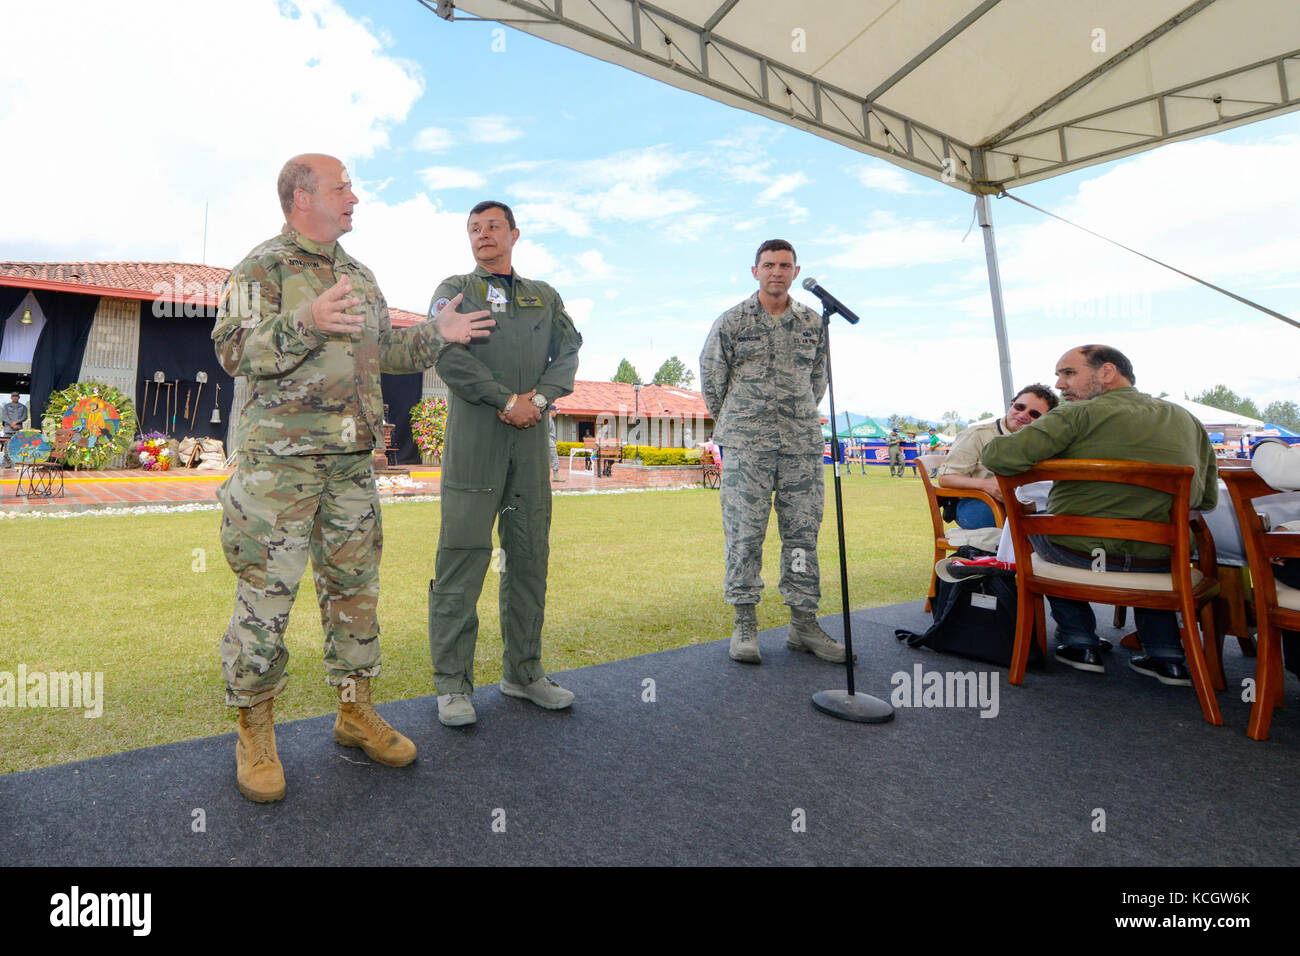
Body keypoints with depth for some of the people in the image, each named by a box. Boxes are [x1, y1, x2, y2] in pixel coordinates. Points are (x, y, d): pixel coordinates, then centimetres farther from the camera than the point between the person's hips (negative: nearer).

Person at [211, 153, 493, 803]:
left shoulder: (358, 275, 19)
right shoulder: (263, 267, -2)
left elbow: (381, 350, 25)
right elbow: (232, 349, -13)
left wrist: (435, 333, 14)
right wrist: (306, 322, -27)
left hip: (353, 459, 7)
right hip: (281, 460, -6)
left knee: (355, 586, 10)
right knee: (266, 591, -1)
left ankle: (355, 711, 24)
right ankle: (254, 731, 16)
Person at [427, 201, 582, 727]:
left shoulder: (544, 296, 22)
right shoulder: (455, 290, 11)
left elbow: (568, 353, 11)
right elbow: (447, 354, -4)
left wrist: (539, 397, -8)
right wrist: (507, 400, -11)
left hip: (530, 437, 4)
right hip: (474, 436, -3)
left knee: (530, 556, 5)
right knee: (463, 555, -5)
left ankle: (523, 672, 17)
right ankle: (452, 683, 4)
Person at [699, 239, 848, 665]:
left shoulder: (813, 323, 12)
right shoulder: (732, 321, 3)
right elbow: (711, 378, 8)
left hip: (803, 445, 3)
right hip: (746, 446, -3)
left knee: (803, 532, 5)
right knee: (744, 533, -3)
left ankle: (803, 623, 15)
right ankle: (744, 624, 7)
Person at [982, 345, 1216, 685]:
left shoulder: (1080, 414, -10)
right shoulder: (1187, 420, 10)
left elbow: (997, 456, -20)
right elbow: (1207, 499, 17)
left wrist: (991, 450, 3)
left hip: (1082, 558, -5)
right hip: (1163, 568, 6)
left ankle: (1081, 644, 25)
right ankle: (1167, 656, 28)